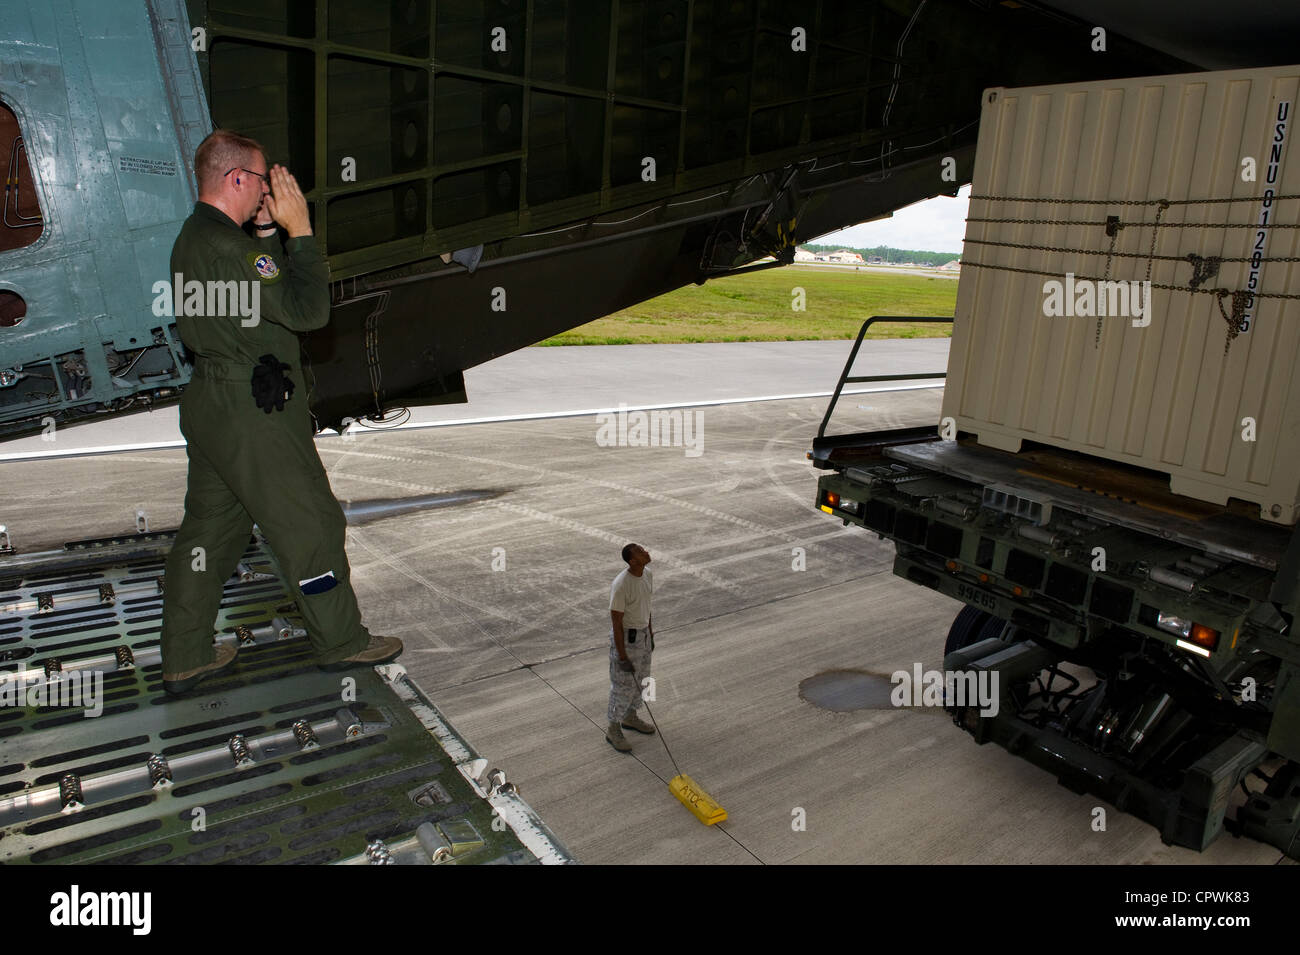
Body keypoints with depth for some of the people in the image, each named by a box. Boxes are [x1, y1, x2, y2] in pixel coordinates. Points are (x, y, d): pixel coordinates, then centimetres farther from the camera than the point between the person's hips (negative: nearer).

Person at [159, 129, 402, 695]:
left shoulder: (194, 236, 13)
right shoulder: (227, 245, -20)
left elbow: (273, 295, 15)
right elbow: (308, 311, -21)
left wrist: (268, 231, 9)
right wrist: (299, 231, -13)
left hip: (210, 403, 10)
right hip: (252, 413, -10)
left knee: (209, 526, 16)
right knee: (311, 524, 3)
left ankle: (184, 658, 25)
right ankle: (340, 642, 18)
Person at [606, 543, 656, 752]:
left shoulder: (648, 574, -5)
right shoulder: (621, 585, -30)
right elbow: (616, 622, -23)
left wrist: (650, 634, 18)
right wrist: (622, 656, -20)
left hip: (642, 634, 8)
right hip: (624, 637, -8)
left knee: (640, 678, 22)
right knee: (623, 684, 4)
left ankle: (630, 717, 43)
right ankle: (613, 730, 23)